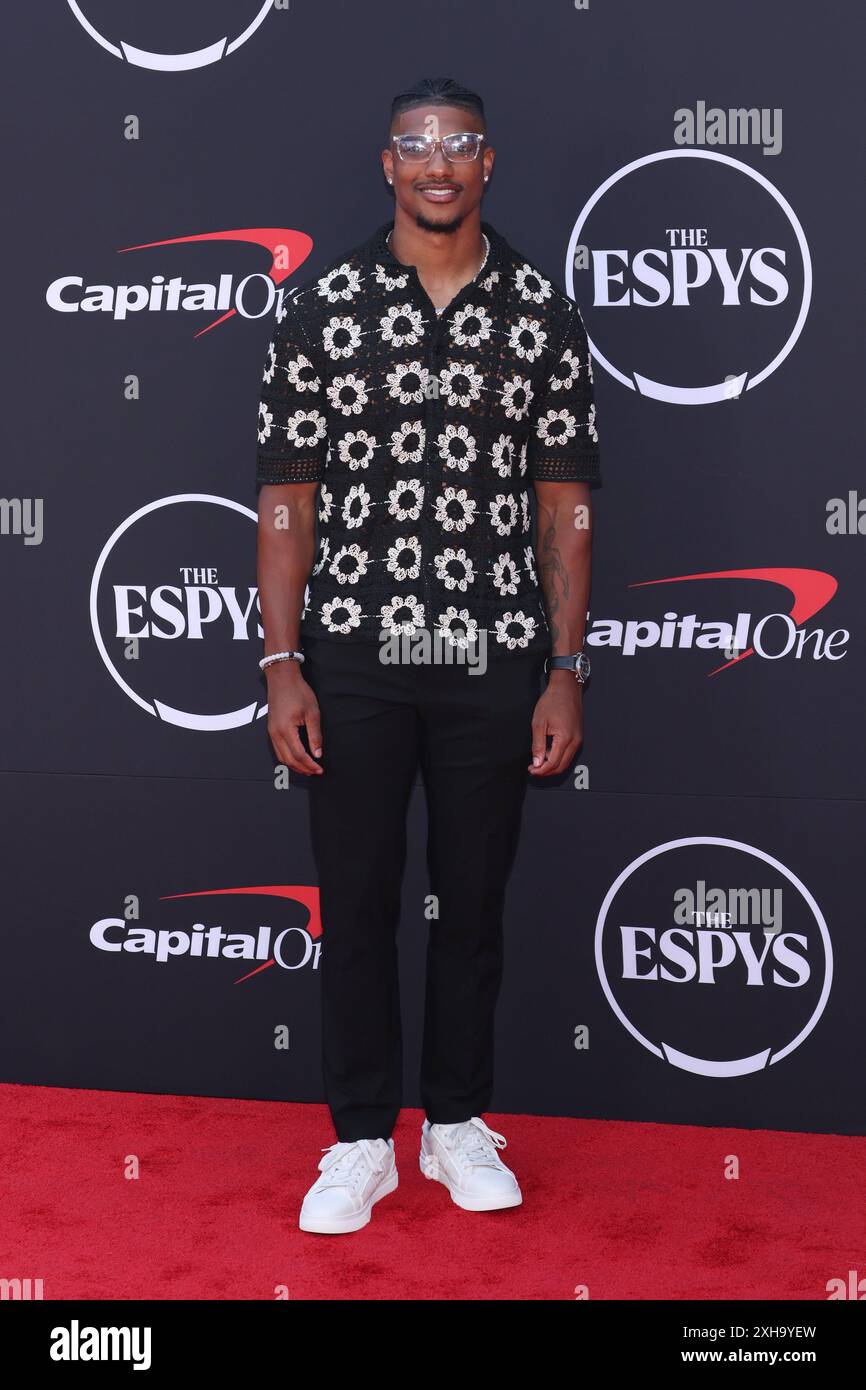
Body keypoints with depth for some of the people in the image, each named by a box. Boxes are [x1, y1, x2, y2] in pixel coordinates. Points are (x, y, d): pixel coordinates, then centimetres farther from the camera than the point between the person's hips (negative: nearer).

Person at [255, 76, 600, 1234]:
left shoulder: (544, 315, 3)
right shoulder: (321, 308, 1)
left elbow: (565, 506, 4)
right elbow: (288, 497, 1)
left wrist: (565, 671, -1)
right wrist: (281, 664, -5)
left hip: (495, 660, 1)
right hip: (355, 658, 0)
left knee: (474, 905, 11)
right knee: (357, 903, 6)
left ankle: (460, 1124, 27)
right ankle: (362, 1140, 20)